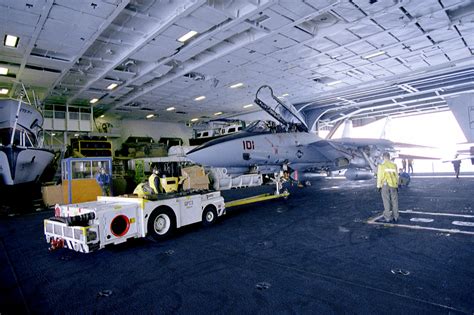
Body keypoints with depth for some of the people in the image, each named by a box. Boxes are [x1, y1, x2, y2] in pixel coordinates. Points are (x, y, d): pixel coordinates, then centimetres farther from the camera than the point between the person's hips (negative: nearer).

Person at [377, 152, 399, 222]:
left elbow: (380, 176, -9)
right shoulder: (394, 165, 3)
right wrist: (397, 186, 13)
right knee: (394, 201, 11)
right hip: (393, 185, 3)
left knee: (387, 201, 1)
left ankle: (388, 217, 3)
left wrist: (378, 186, -2)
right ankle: (395, 217, 17)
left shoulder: (381, 165, -8)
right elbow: (396, 176, 6)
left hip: (385, 185, -3)